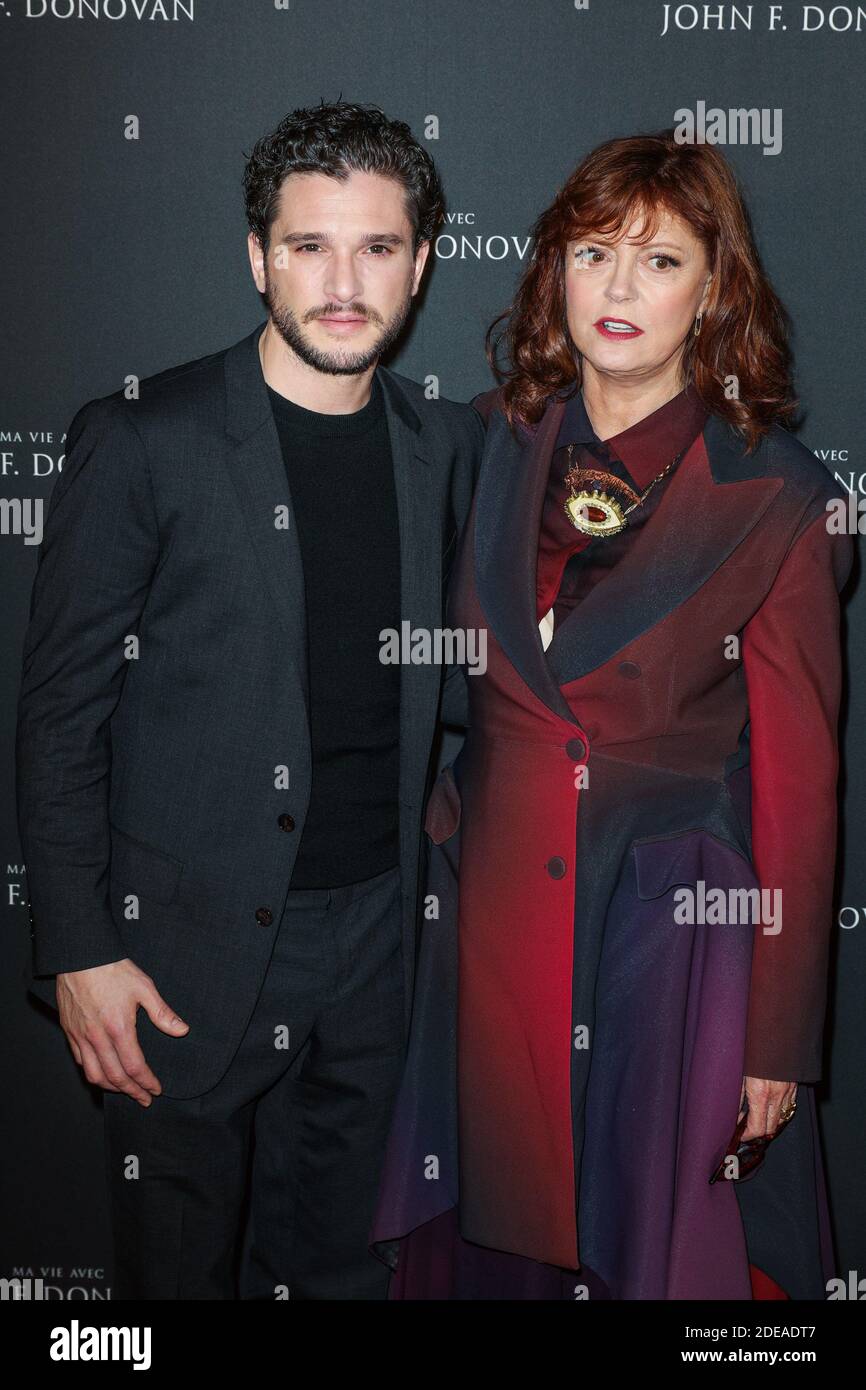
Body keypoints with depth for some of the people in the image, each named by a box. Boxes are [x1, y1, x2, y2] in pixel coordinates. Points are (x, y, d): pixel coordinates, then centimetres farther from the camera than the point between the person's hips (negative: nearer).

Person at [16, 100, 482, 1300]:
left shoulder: (446, 444, 4)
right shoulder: (142, 442, -9)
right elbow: (60, 711, -7)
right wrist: (78, 949, -10)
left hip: (377, 932, 4)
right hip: (190, 942, -3)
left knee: (337, 1259, 18)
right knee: (180, 1264, 12)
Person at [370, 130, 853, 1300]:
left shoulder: (774, 499, -9)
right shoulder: (492, 444, 2)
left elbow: (797, 781, -7)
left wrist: (779, 1042, -6)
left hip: (673, 936, -3)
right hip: (491, 923, 4)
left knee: (664, 1245, 12)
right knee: (494, 1239, 18)